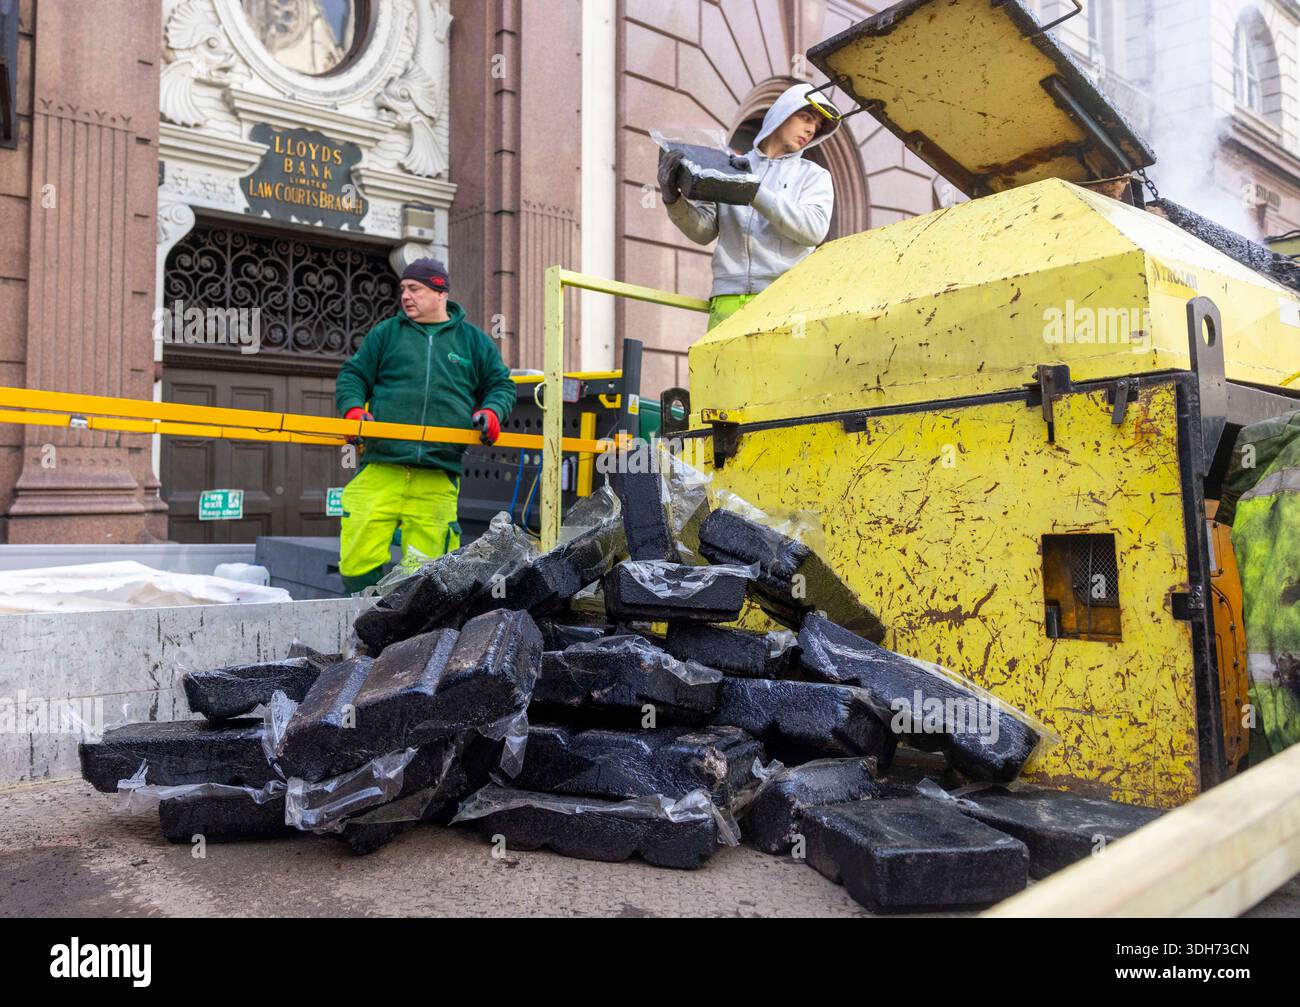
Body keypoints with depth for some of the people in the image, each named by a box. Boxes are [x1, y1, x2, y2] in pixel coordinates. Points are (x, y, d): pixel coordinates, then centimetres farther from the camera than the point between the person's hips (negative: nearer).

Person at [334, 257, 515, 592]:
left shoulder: (473, 340, 16)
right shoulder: (385, 333, 15)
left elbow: (501, 384, 23)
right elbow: (353, 376, 17)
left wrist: (491, 411, 1)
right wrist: (353, 409, -4)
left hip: (438, 479, 0)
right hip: (381, 469, 0)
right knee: (359, 561, -7)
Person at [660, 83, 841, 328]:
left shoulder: (815, 176, 18)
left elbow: (814, 228, -2)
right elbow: (703, 231, 14)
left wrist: (754, 193, -10)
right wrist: (673, 200, -7)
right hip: (728, 300, 1)